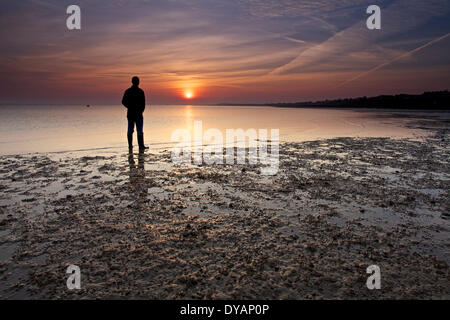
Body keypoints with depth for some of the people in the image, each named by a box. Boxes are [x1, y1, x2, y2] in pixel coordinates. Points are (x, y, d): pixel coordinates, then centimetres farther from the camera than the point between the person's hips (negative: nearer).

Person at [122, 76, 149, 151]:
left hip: (130, 113, 4)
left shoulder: (127, 91, 3)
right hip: (138, 114, -3)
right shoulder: (140, 91, -7)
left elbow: (123, 102, 5)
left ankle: (130, 146, 13)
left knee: (130, 130, 10)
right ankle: (141, 146, -4)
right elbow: (143, 104, -7)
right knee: (139, 131, -2)